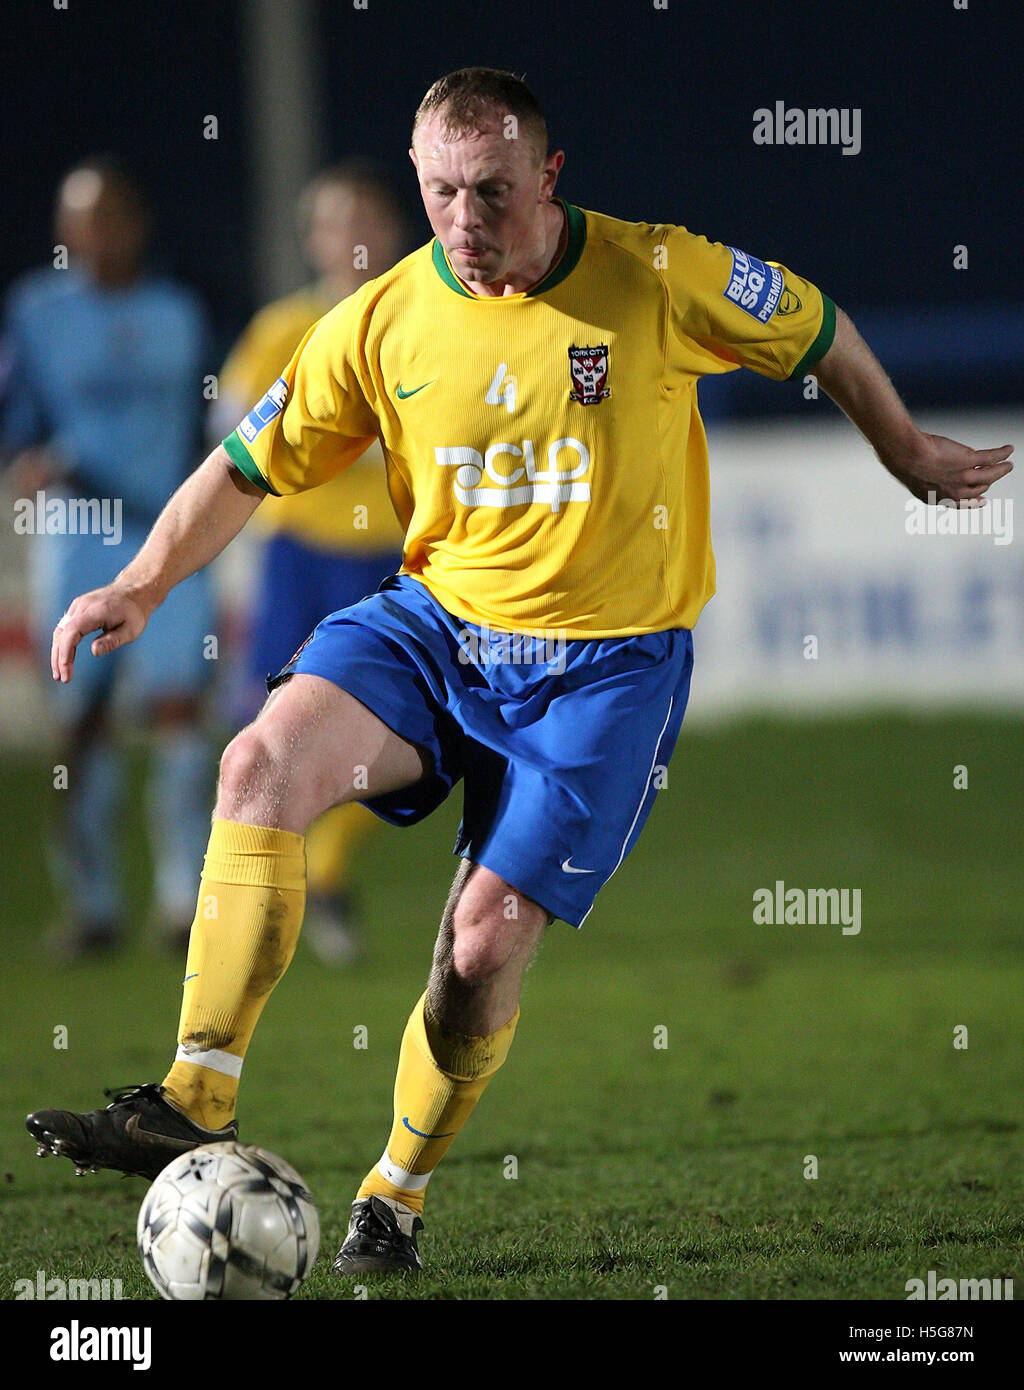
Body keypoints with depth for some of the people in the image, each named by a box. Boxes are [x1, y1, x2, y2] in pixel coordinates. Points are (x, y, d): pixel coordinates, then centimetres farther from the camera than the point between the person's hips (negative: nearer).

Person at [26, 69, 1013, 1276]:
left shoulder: (659, 277, -11)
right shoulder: (382, 323, -4)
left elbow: (820, 335, 6)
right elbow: (252, 466, 6)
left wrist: (908, 455, 20)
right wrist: (144, 585, -7)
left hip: (605, 663, -2)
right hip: (435, 624, 2)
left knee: (489, 936, -11)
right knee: (263, 764, -24)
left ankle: (399, 1194, 13)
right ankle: (193, 1104, -25)